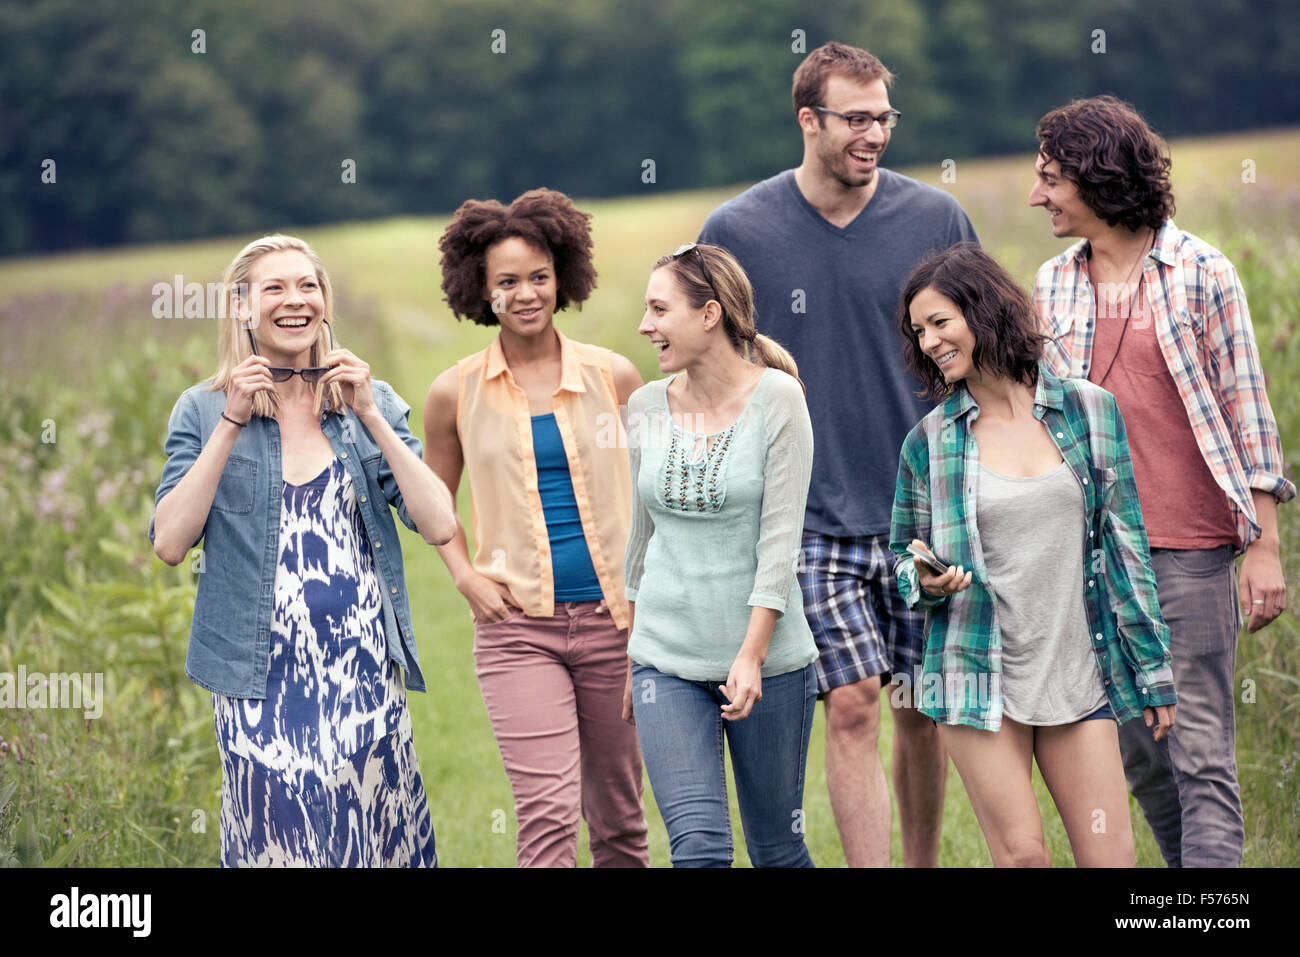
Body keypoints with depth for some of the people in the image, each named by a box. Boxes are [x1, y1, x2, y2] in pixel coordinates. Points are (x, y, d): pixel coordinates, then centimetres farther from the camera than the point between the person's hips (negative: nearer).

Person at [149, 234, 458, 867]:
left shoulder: (372, 402, 7)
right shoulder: (204, 410, 3)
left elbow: (439, 526, -4)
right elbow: (170, 543, -9)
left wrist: (370, 416, -9)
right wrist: (232, 424, -12)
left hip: (364, 669, 2)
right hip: (260, 678, -1)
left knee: (377, 837, 4)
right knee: (275, 843, 1)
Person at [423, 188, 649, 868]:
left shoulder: (614, 377, 3)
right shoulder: (456, 393, 2)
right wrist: (466, 576, 0)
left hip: (614, 619, 2)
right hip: (518, 623, -2)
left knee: (619, 816, 10)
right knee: (547, 812, -14)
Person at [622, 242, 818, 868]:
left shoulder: (776, 398, -8)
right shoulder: (646, 407, 5)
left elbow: (780, 537, -11)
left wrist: (751, 656, -17)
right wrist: (631, 658, 16)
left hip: (769, 659, -2)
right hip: (667, 662, 3)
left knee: (777, 849, 7)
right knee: (698, 846, -11)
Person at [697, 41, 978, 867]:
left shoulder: (935, 218, 1)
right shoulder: (736, 231, -2)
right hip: (815, 518, -2)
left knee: (924, 711, 8)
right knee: (852, 707, -9)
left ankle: (923, 865, 25)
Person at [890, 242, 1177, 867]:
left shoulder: (1088, 410, 4)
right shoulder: (929, 440, 3)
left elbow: (1124, 544, 7)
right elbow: (903, 556, 13)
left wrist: (1153, 671, 7)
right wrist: (926, 581, -12)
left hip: (1078, 676, 1)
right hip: (979, 679, -1)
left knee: (1111, 858, -3)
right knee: (1021, 856, -5)